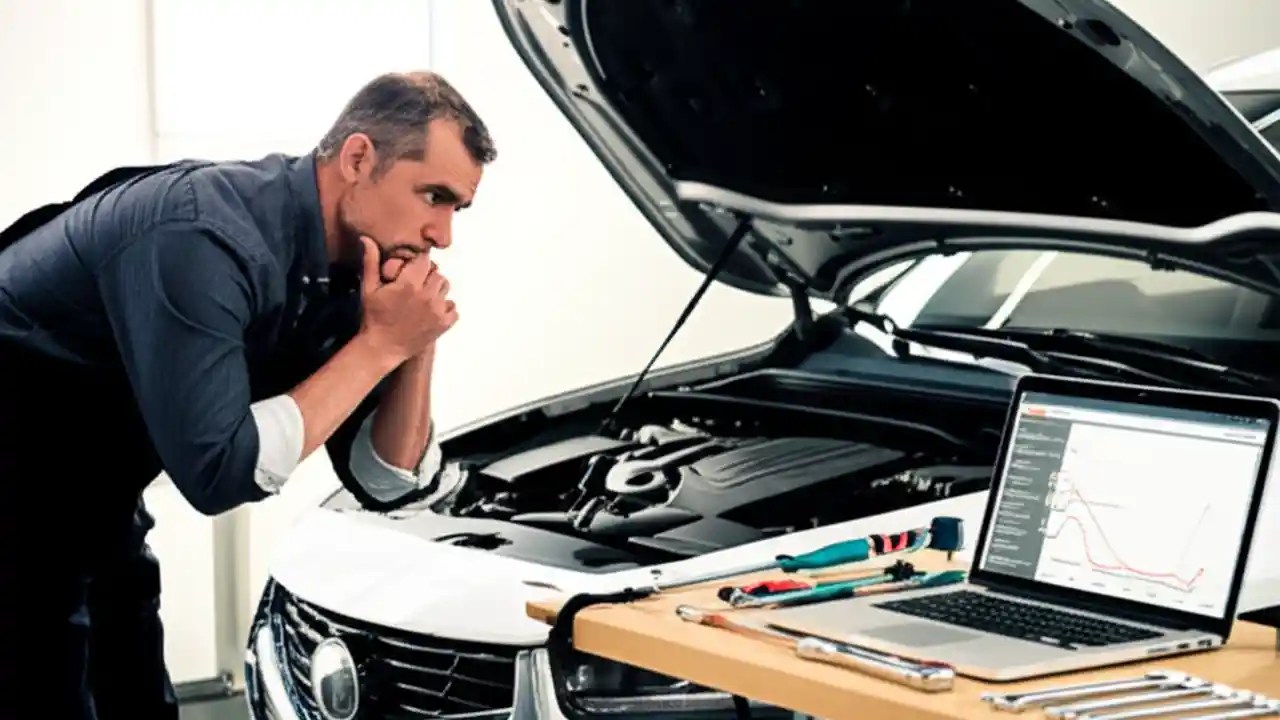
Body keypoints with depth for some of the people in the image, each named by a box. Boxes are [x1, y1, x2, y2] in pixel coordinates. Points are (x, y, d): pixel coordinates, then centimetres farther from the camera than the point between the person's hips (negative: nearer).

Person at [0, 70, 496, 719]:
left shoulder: (349, 269, -6)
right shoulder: (205, 238, -32)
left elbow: (384, 482, -1)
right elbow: (218, 472, -34)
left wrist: (417, 343, -17)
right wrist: (377, 344, -29)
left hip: (93, 489, 9)